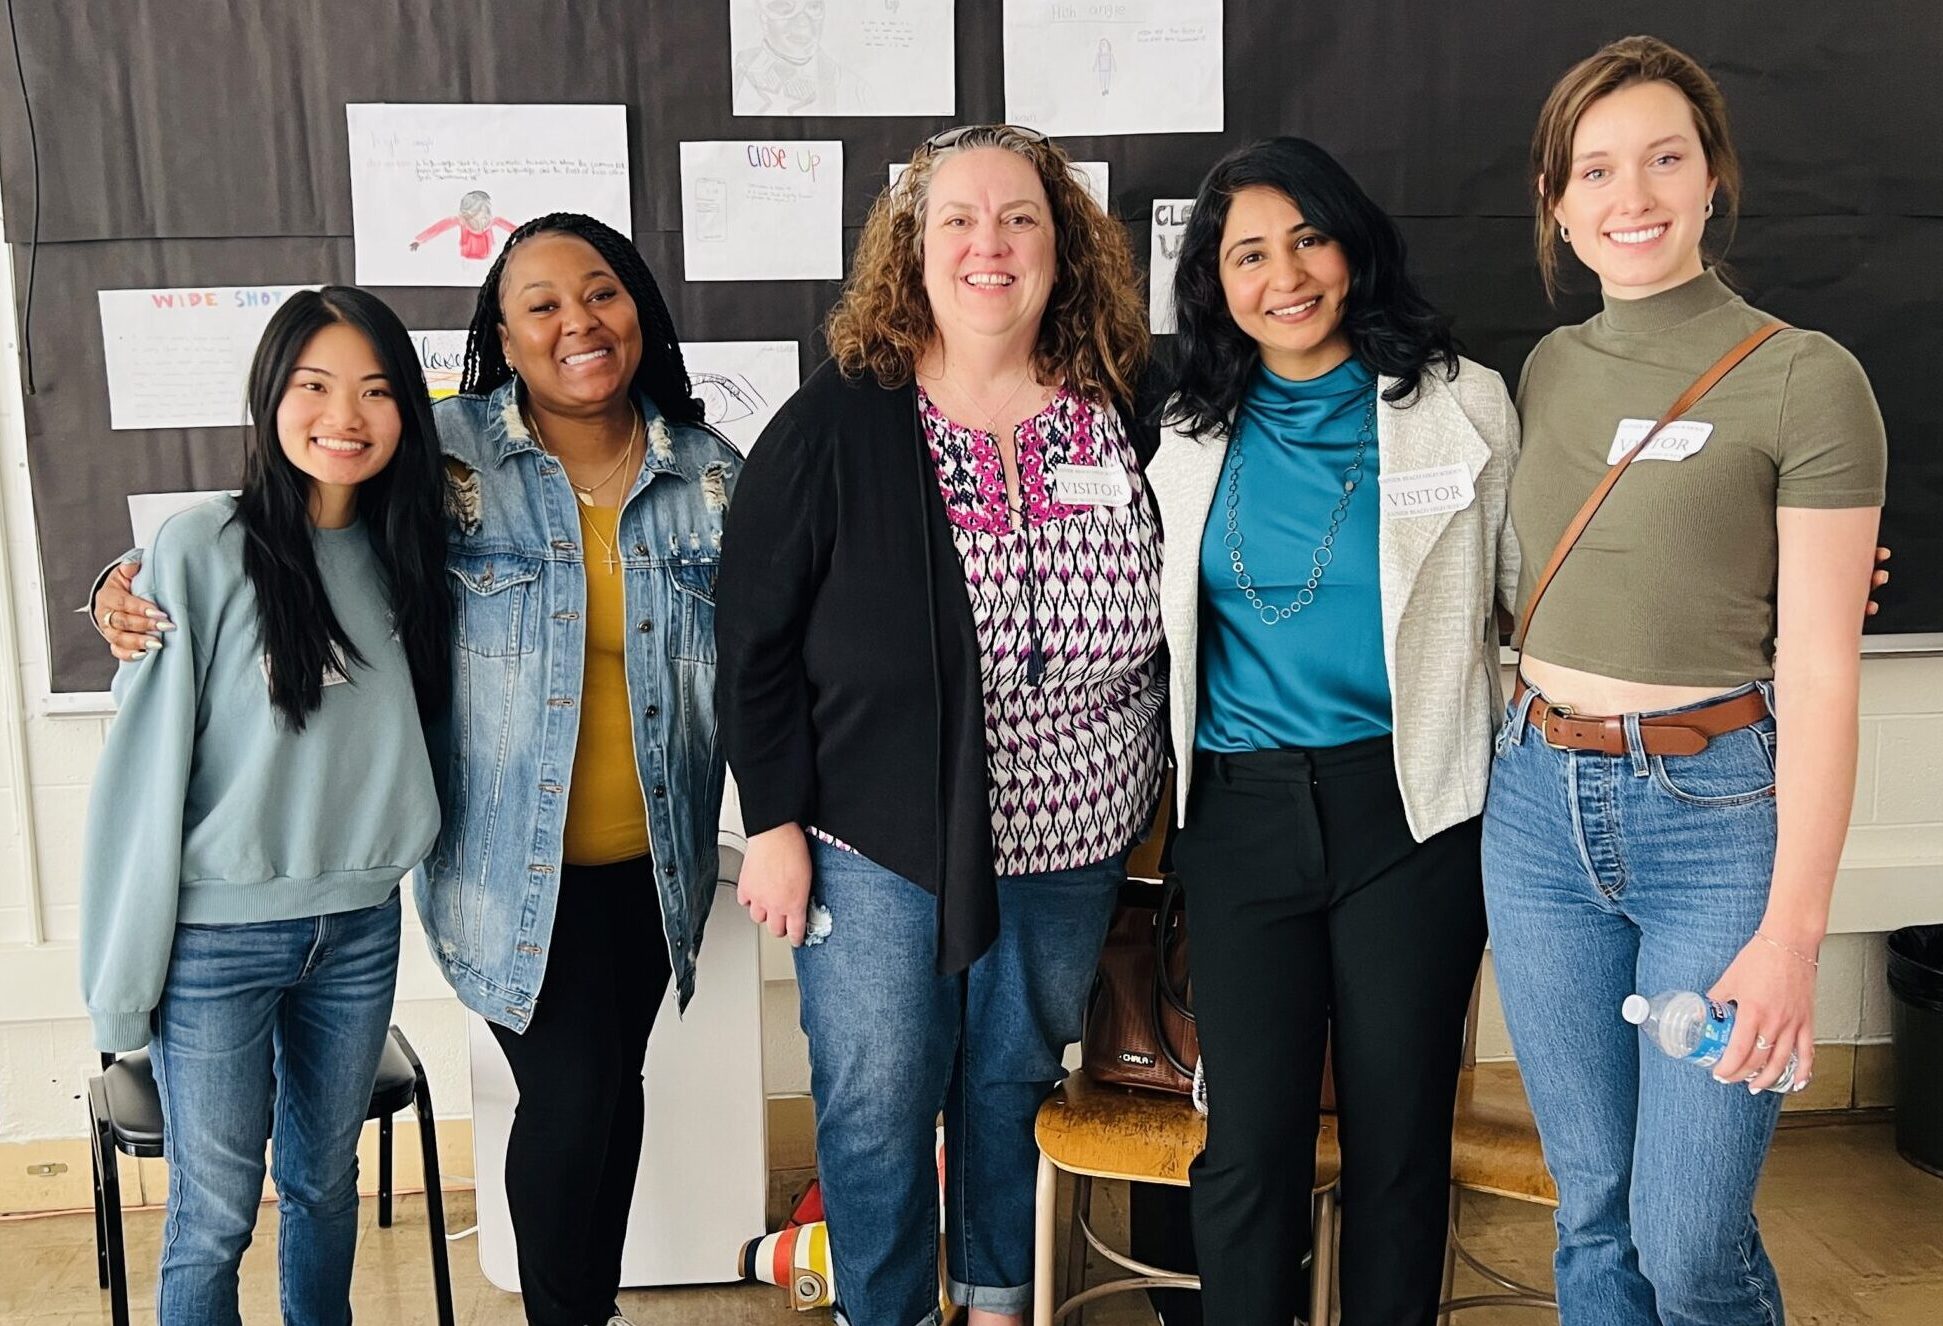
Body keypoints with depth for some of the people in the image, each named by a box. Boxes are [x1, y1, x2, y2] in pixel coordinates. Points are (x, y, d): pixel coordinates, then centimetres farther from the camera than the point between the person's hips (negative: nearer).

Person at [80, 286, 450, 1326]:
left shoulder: (401, 557, 2)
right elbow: (147, 760, -11)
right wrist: (132, 964, -9)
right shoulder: (201, 549, -13)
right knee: (214, 1214, 6)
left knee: (324, 1183, 19)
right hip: (220, 934, -4)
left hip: (359, 927, 5)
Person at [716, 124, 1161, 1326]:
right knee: (878, 1106, 8)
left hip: (1071, 841, 3)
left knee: (1016, 1082, 19)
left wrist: (1159, 793, 7)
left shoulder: (1127, 417, -4)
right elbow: (755, 634, -7)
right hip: (876, 839, -2)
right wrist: (775, 822, -9)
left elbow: (1171, 617, 7)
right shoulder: (837, 426, -10)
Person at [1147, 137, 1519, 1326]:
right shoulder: (1192, 434, 9)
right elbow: (1158, 624, 18)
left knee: (1399, 1130, 9)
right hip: (1240, 814, 2)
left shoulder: (1463, 405, 0)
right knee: (1252, 1139, 4)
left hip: (1409, 811, -1)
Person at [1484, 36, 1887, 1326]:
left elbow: (1819, 671, -10)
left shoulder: (1805, 378, -7)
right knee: (1593, 1210, 14)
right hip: (1540, 808, 5)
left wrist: (1793, 929, -13)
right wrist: (1532, 754, 7)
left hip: (1718, 811, -4)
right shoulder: (1547, 371, 9)